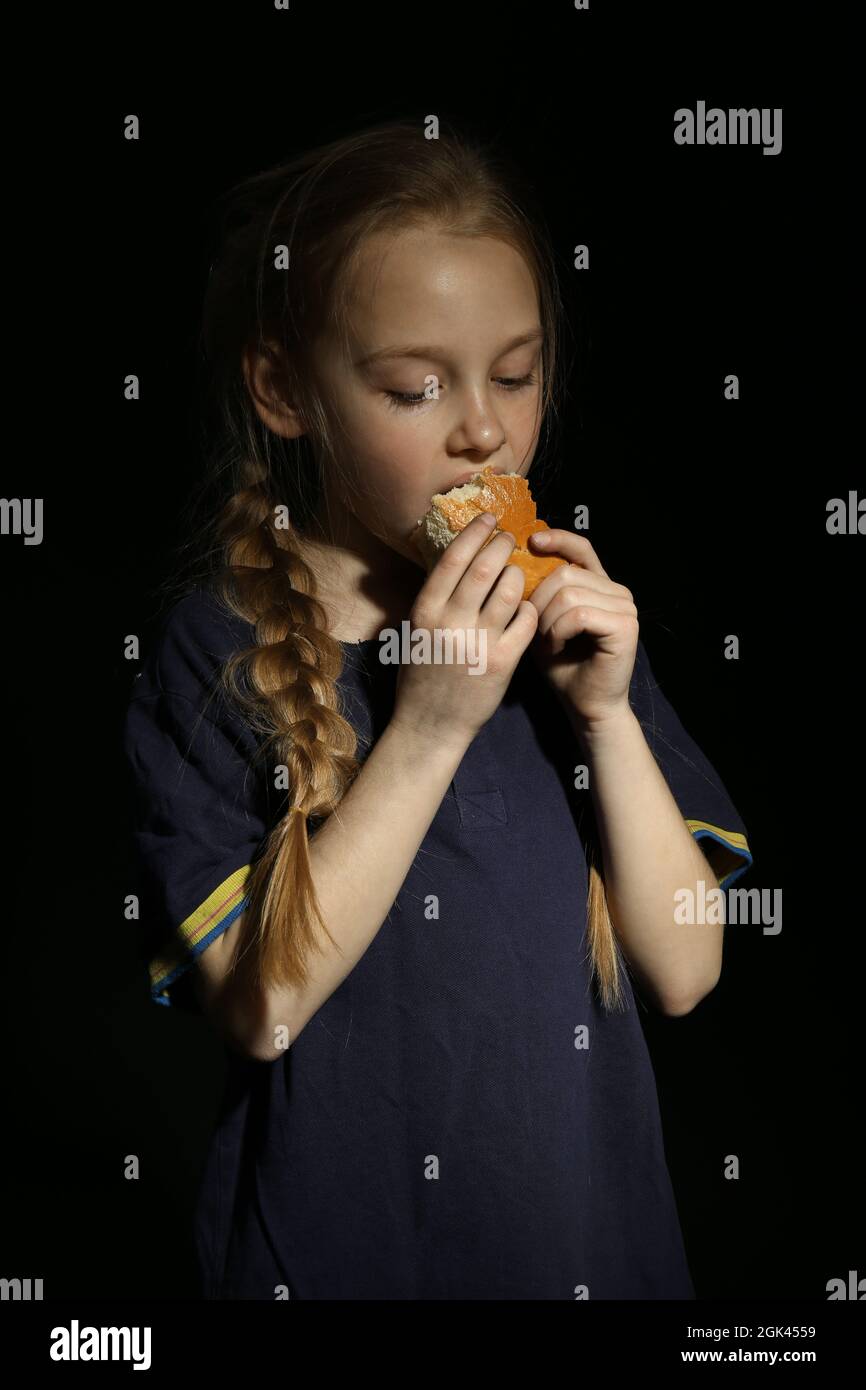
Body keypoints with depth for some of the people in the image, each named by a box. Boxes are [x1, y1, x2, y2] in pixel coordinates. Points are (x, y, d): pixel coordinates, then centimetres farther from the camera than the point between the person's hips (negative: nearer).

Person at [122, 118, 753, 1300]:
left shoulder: (566, 615, -2)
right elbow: (263, 1002, -20)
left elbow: (685, 973, -5)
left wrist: (606, 714, -16)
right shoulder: (220, 647, -12)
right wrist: (429, 724, -24)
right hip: (343, 1235, -3)